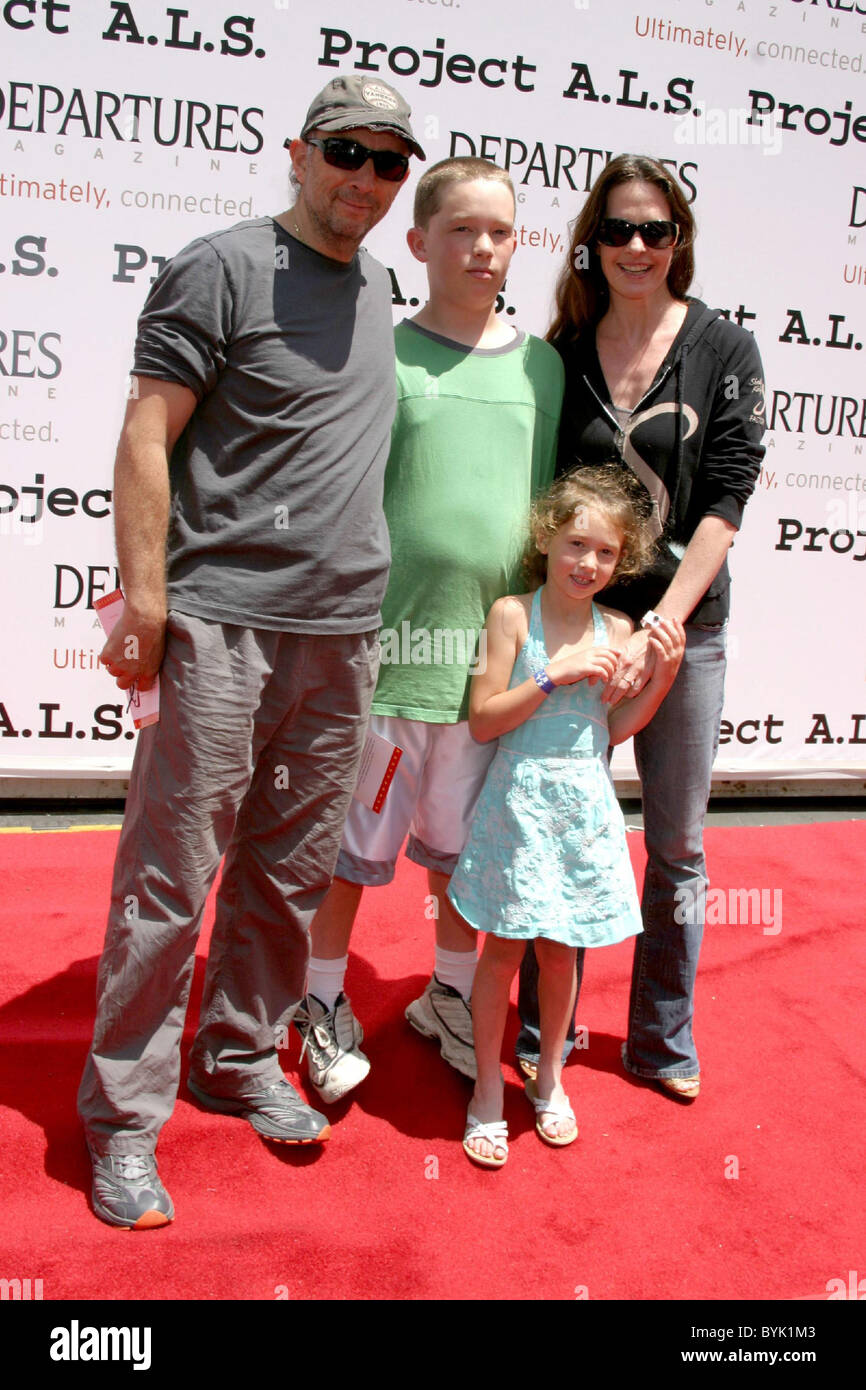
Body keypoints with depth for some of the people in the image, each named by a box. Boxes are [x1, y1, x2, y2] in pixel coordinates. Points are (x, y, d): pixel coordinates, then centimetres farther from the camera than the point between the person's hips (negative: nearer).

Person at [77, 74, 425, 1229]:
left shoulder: (379, 288, 19)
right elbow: (147, 436, -7)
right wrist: (143, 599, -13)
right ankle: (124, 1114, 14)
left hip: (344, 629, 7)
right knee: (171, 878, -1)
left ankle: (241, 1062, 29)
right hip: (223, 622, -6)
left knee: (291, 872, 12)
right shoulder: (224, 267, -2)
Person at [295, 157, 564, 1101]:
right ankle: (326, 1001, 29)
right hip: (386, 643, -3)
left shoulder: (542, 365, 9)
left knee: (467, 847, 15)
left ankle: (449, 995, 36)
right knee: (352, 843, 8)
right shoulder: (381, 357, -1)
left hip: (494, 656, 3)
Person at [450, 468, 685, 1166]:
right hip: (519, 801, -3)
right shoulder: (512, 614, -8)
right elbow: (483, 721, -11)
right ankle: (488, 1089, 24)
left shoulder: (616, 629, 3)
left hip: (585, 806, 3)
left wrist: (664, 675, -4)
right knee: (505, 947, 4)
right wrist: (558, 675, -19)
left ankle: (550, 1076, 35)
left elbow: (613, 730, 8)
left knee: (560, 950, 14)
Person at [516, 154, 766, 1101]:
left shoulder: (724, 350, 0)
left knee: (675, 846, 10)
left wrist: (657, 626, -17)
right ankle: (542, 1032, 26)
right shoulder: (561, 355, 4)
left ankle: (663, 1041, 29)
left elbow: (724, 502, -7)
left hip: (683, 627, 0)